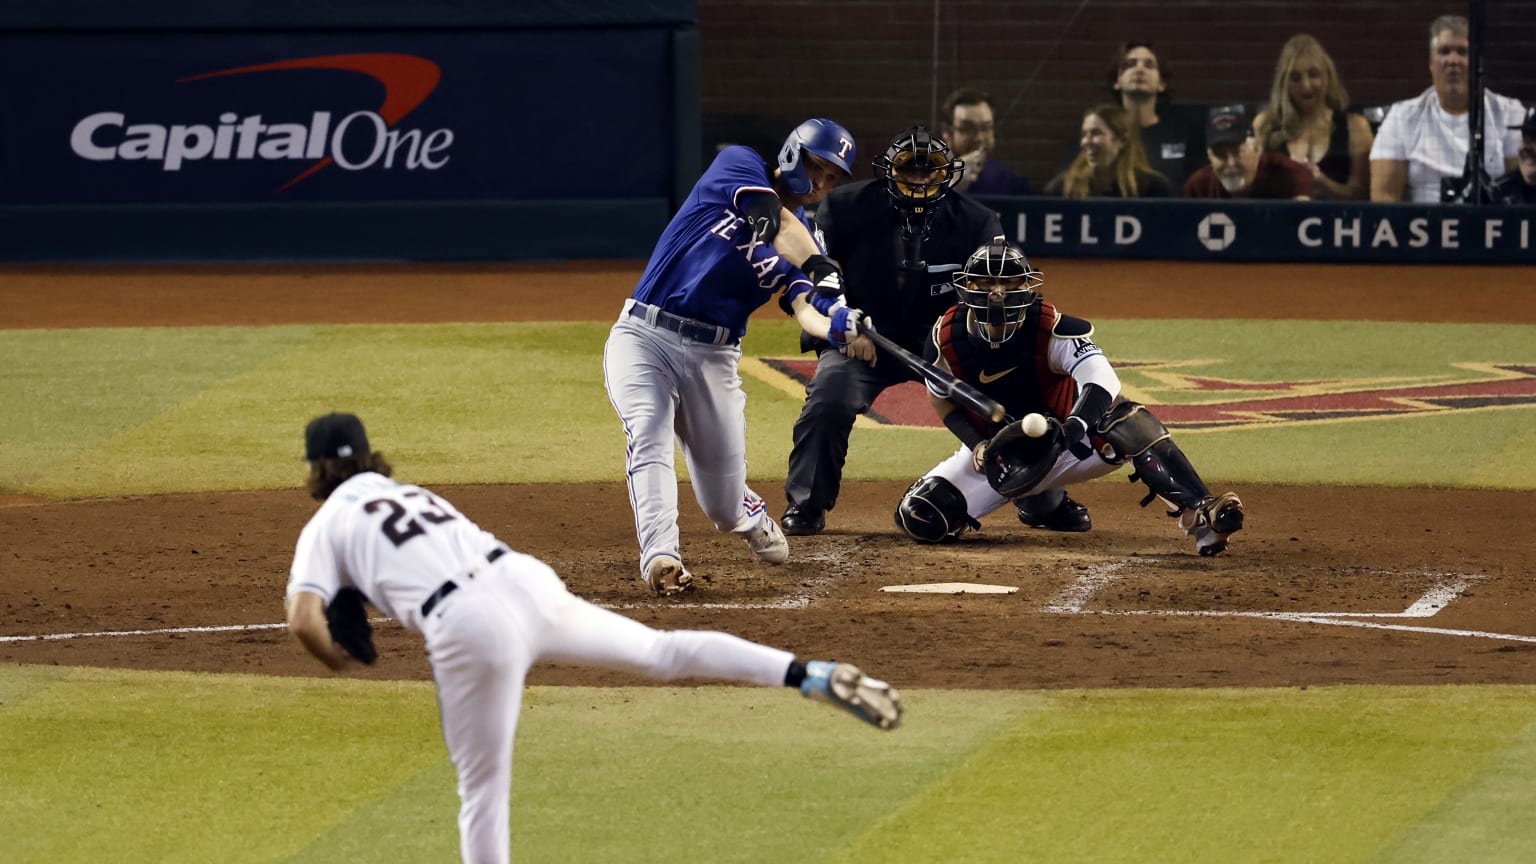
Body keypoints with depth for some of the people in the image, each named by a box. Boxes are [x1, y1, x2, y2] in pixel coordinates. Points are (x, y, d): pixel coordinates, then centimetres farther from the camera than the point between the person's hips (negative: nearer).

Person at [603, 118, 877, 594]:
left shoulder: (805, 242, 9)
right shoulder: (739, 166, -1)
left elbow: (806, 309, -11)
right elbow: (776, 222, -20)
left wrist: (838, 327, -34)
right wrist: (823, 271, -35)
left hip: (714, 357, 4)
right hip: (643, 339, -4)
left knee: (724, 507, 6)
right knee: (649, 440, -30)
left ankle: (752, 517, 40)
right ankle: (659, 556, -39)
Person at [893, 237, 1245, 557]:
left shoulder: (1051, 329, -24)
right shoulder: (947, 337, -15)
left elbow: (1104, 382, -39)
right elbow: (942, 398, 3)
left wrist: (1072, 428, -58)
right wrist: (977, 447, -14)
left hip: (1061, 447, -4)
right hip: (995, 450, 4)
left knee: (1127, 420, -33)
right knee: (919, 518, -13)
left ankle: (1198, 515, -40)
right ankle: (1041, 502, 14)